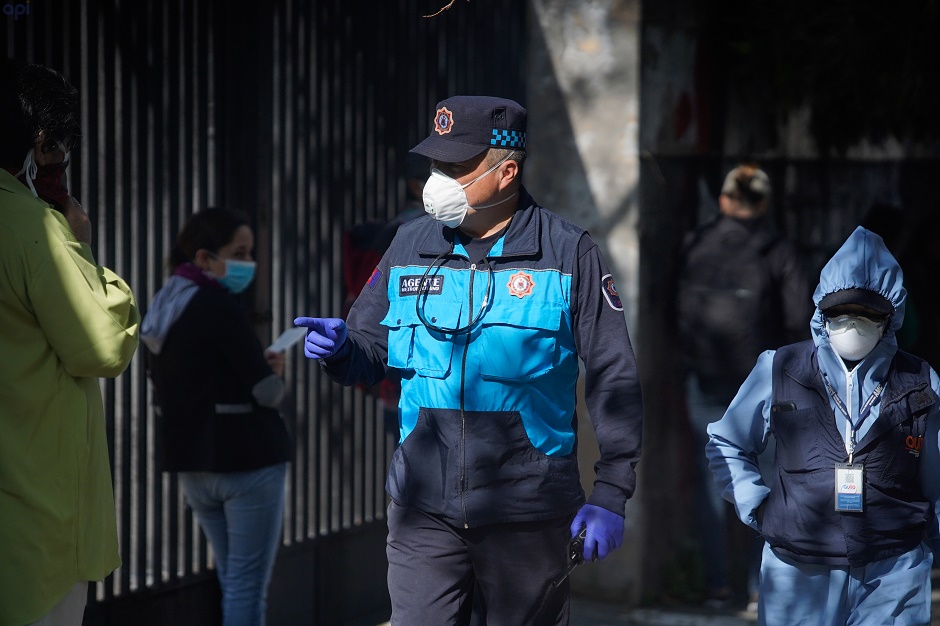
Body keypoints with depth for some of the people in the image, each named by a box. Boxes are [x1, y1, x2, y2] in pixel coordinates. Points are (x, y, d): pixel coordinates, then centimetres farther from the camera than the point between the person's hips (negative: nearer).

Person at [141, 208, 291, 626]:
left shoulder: (163, 308, 11)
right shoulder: (218, 305, -15)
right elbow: (266, 390, -17)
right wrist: (274, 373, 4)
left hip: (192, 463, 8)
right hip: (246, 460, -8)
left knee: (233, 581, 16)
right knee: (248, 586, -4)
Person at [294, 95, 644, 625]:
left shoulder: (568, 254, -3)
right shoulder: (412, 245, 7)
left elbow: (614, 382, -2)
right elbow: (369, 355, 14)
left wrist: (611, 496, -6)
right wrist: (338, 349, -11)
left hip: (527, 517, -2)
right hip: (424, 511, 2)